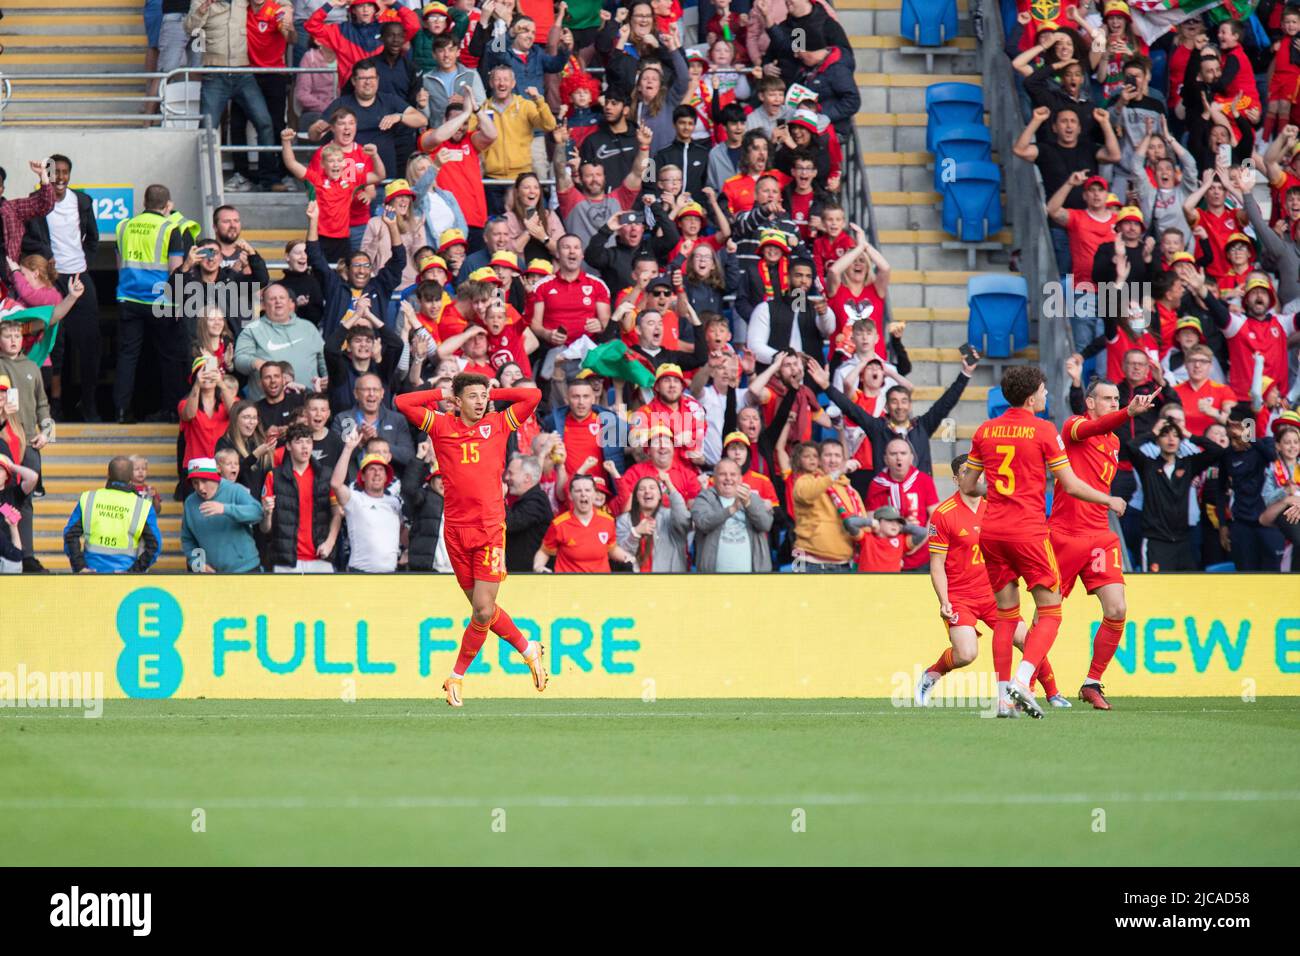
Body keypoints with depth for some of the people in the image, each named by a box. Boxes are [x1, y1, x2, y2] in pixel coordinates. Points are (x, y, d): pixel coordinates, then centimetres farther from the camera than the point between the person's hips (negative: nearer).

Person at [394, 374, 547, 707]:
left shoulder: (498, 424, 9)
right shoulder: (442, 426, 8)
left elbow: (533, 396, 8)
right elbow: (402, 402, 3)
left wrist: (493, 393, 12)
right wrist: (442, 393, 9)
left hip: (490, 529, -1)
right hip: (456, 529, 1)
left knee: (483, 610, -8)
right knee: (483, 609, 6)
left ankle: (457, 676, 8)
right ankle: (527, 649, 28)